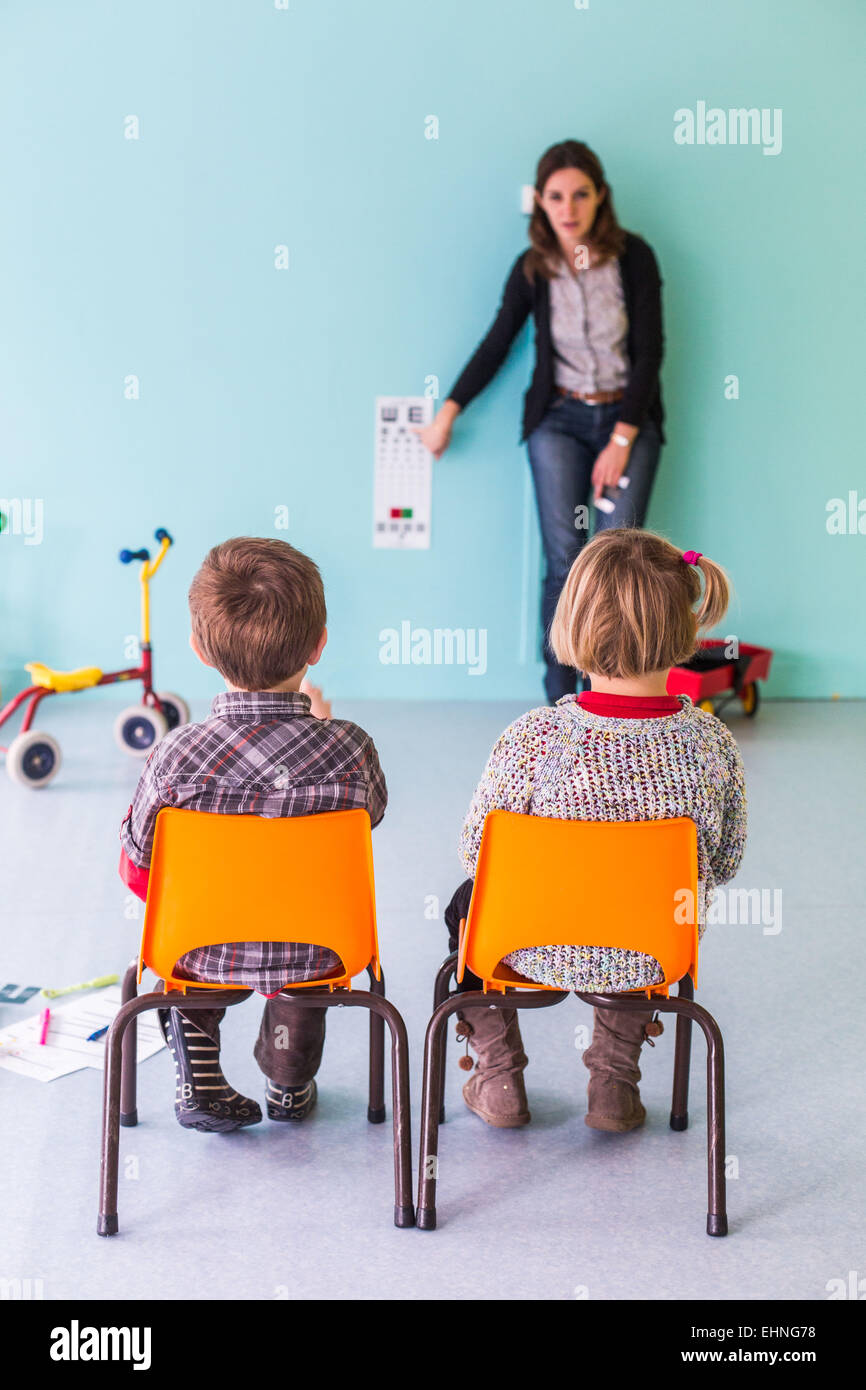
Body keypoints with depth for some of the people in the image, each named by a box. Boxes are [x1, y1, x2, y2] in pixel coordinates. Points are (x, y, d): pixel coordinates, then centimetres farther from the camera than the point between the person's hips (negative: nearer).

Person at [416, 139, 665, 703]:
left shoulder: (633, 256, -7)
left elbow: (650, 350, -8)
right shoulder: (533, 268, -2)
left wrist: (622, 440, -11)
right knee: (564, 562, -8)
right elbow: (496, 345, 7)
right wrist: (448, 413, 8)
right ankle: (560, 705, -2)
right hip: (560, 419, 1)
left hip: (629, 417, -1)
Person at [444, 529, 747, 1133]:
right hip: (655, 955, 2)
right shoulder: (712, 742, -18)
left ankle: (499, 1076, 33)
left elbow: (477, 850, -14)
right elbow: (723, 863, -4)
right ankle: (615, 1081, 35)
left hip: (542, 952, -2)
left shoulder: (535, 737, -25)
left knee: (467, 902, 31)